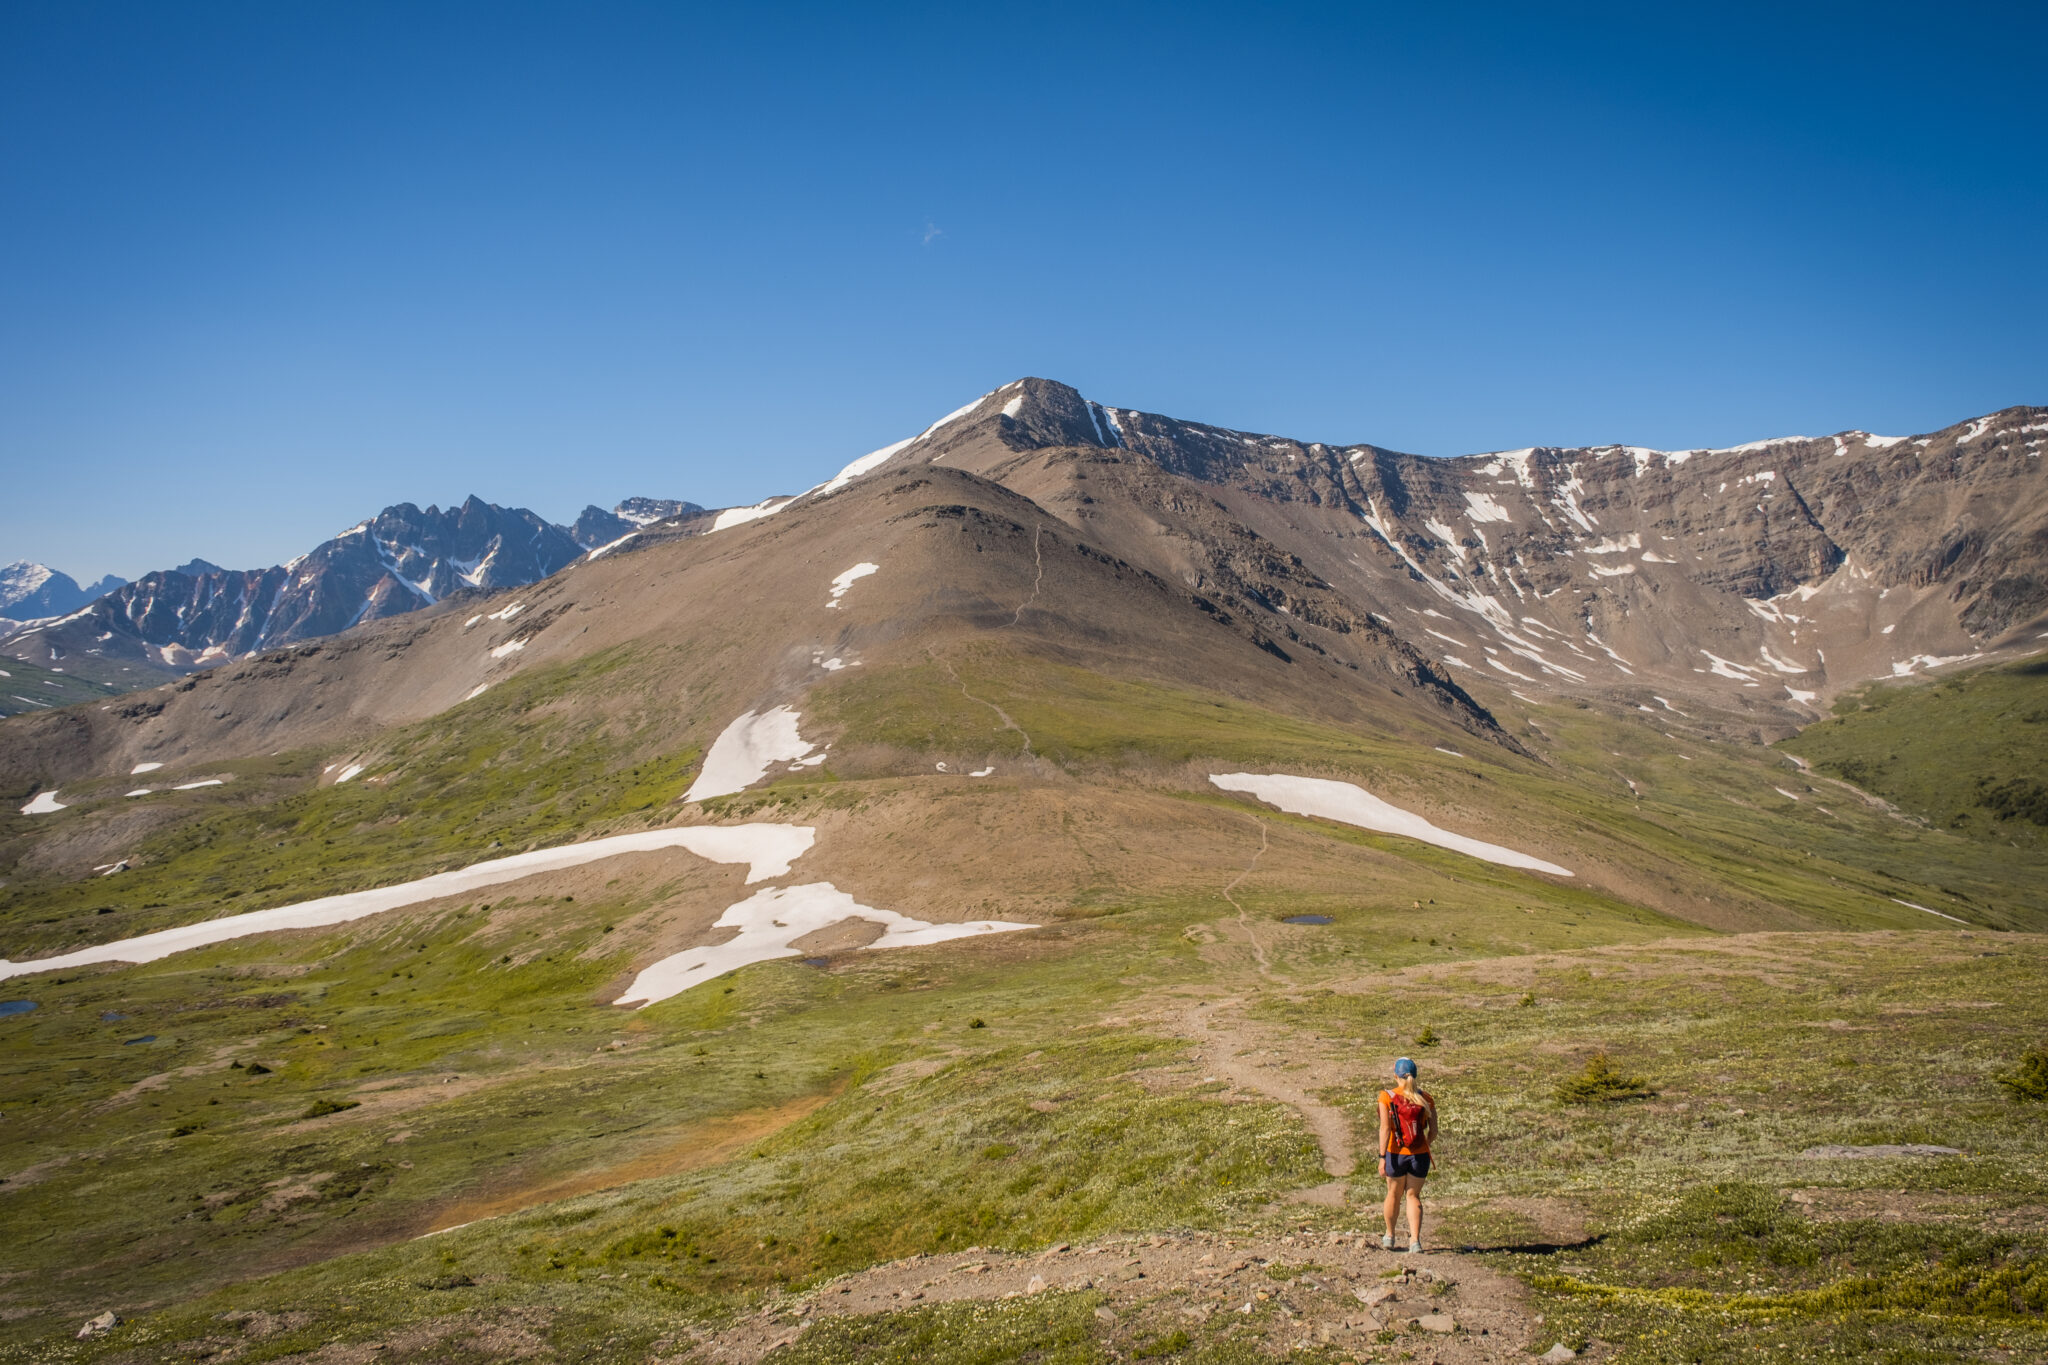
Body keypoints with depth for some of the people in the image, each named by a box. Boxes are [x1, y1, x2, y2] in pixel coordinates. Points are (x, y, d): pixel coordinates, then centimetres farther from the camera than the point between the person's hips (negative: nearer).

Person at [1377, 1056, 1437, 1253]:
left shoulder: (1387, 1097, -9)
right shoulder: (1425, 1098, -2)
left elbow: (1385, 1129, -16)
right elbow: (1433, 1131, 1)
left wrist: (1382, 1157, -17)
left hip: (1396, 1154, -1)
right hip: (1420, 1155, 1)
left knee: (1394, 1194, 18)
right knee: (1413, 1195, 13)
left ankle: (1389, 1236, 36)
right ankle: (1415, 1240, 0)